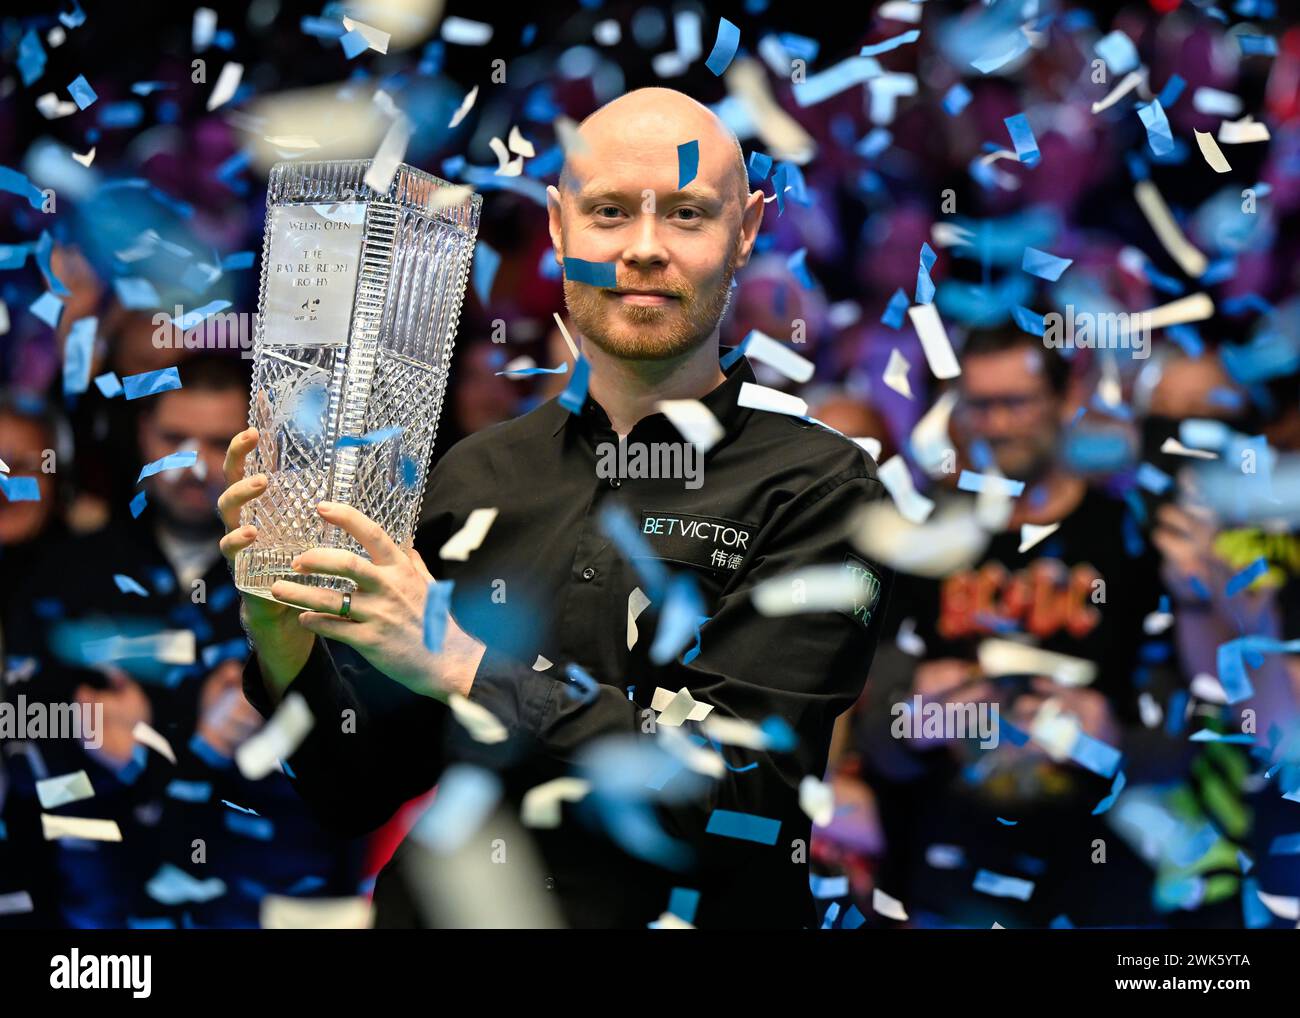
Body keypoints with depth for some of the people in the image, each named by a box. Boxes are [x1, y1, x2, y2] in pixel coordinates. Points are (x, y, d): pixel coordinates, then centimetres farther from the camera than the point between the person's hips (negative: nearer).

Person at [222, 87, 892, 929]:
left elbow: (731, 787, -12)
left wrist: (460, 663, -14)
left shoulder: (821, 489, -2)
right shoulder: (475, 474, 9)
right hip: (439, 914, 2)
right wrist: (281, 635, -4)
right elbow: (363, 795, 12)